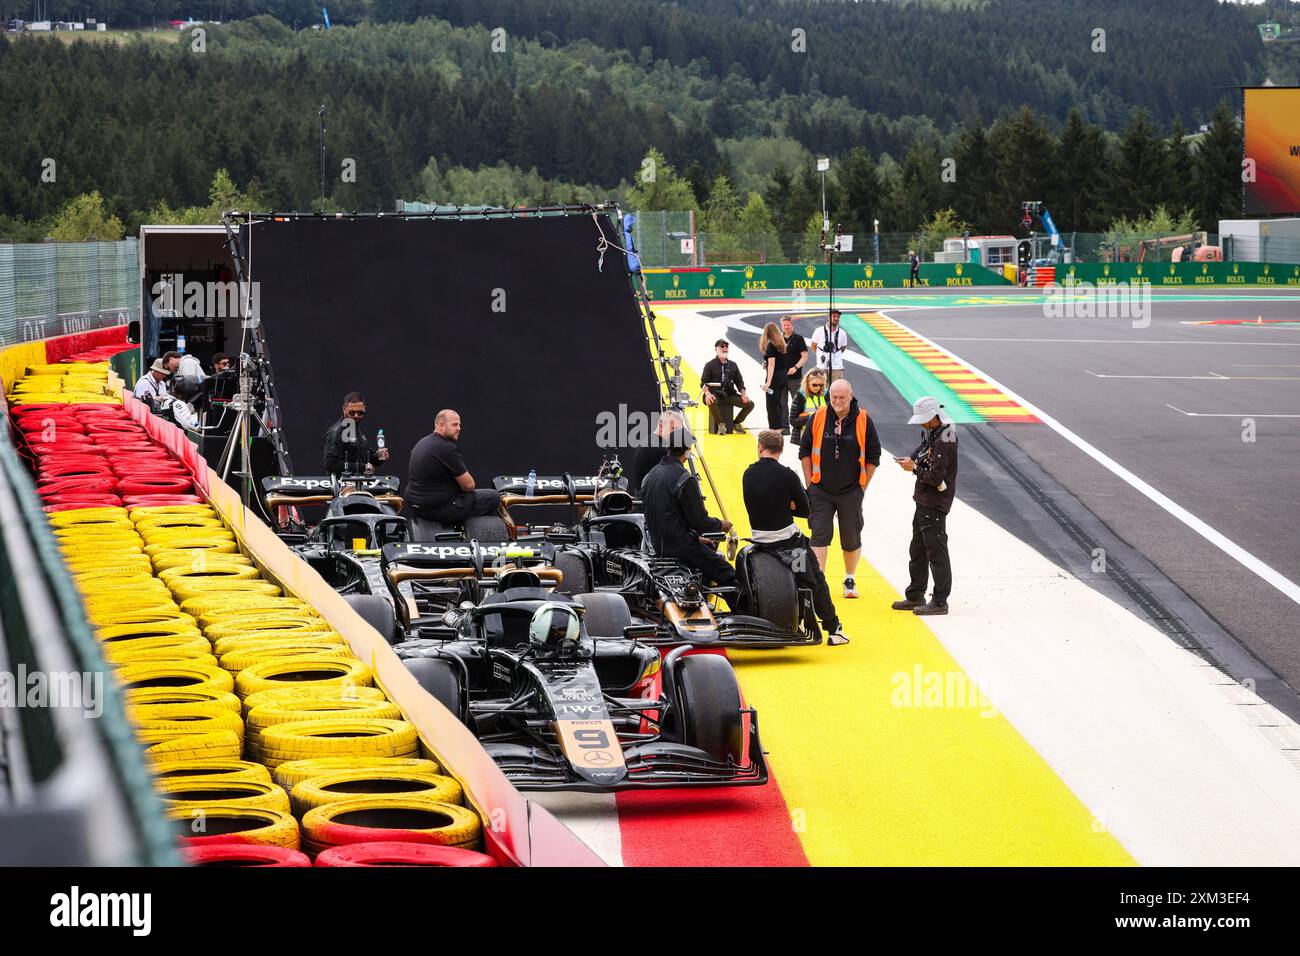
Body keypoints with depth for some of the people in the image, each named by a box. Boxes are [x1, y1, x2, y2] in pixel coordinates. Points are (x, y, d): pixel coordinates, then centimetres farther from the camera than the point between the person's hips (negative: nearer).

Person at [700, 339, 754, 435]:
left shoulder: (733, 365, 16)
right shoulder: (710, 365, 3)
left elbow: (739, 382, 16)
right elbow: (704, 382, -4)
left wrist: (744, 394, -3)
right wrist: (707, 393, -24)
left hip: (730, 395, 4)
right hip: (715, 394, -4)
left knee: (750, 404, -11)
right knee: (712, 402, -40)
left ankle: (736, 423, 13)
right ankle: (720, 424, -15)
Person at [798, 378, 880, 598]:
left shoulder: (863, 421, -5)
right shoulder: (818, 418, -4)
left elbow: (873, 456, 3)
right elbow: (805, 451, 4)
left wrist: (862, 487, 2)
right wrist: (810, 483, 2)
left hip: (851, 492, 0)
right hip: (820, 491, 0)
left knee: (851, 538, 9)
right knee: (820, 536, -7)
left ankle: (850, 579, 28)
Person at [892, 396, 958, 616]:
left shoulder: (943, 441, -22)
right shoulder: (932, 433, 7)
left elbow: (936, 478, -24)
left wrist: (914, 468, -12)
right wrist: (912, 460, 2)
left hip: (935, 504, -10)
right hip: (924, 501, 10)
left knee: (936, 552, -4)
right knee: (917, 551, 18)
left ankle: (940, 602, 1)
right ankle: (915, 596, 29)